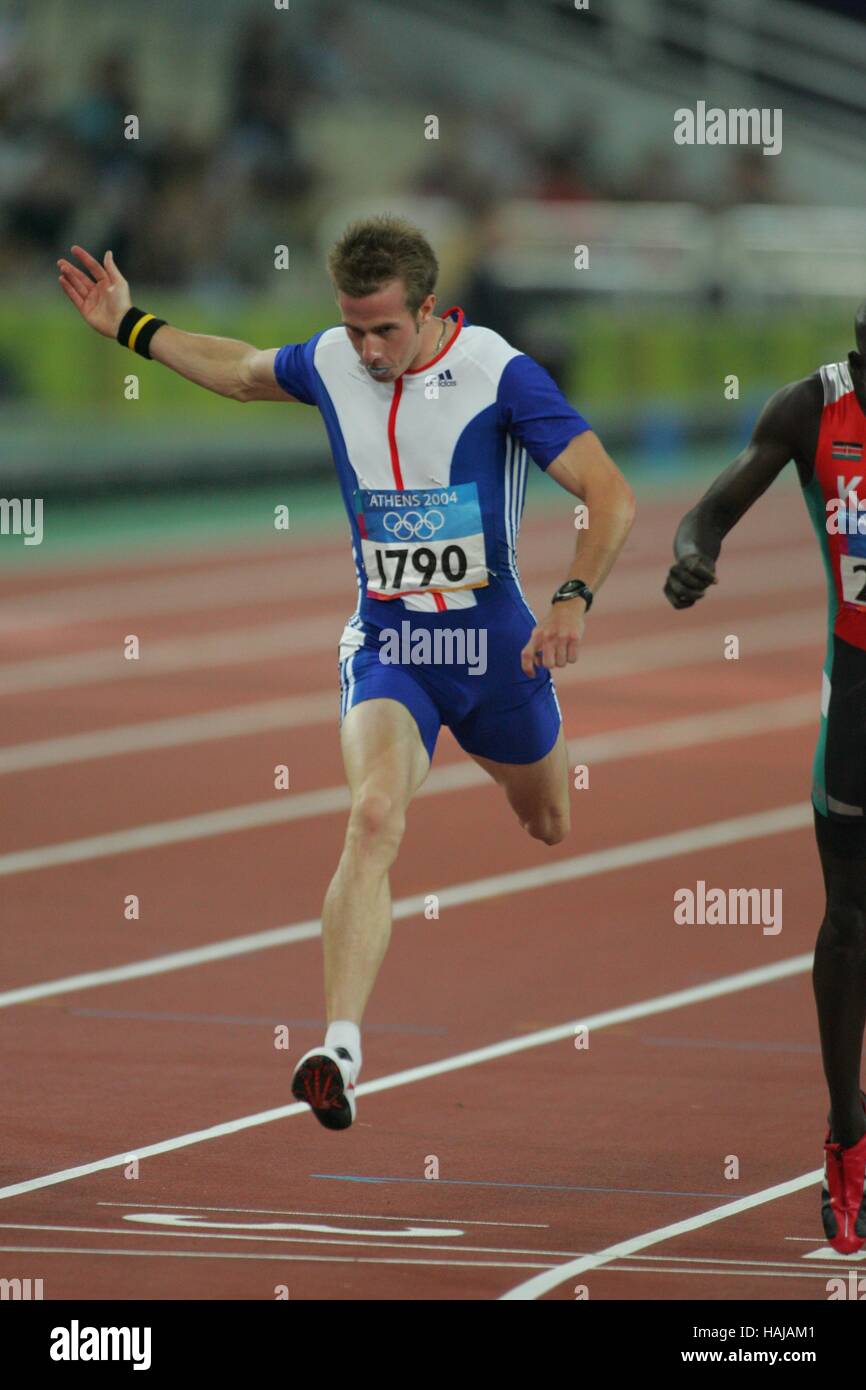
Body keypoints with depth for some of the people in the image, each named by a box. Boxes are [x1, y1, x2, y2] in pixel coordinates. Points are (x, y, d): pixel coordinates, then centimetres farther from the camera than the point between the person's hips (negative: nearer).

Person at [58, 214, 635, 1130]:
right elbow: (244, 372, 23)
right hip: (384, 644, 1)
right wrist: (131, 327, 22)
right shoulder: (330, 363, -2)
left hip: (494, 642, -1)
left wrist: (574, 598, -33)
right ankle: (341, 1049, -36)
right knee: (373, 818, -25)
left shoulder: (500, 373, -16)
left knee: (550, 830, 21)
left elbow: (610, 495, -19)